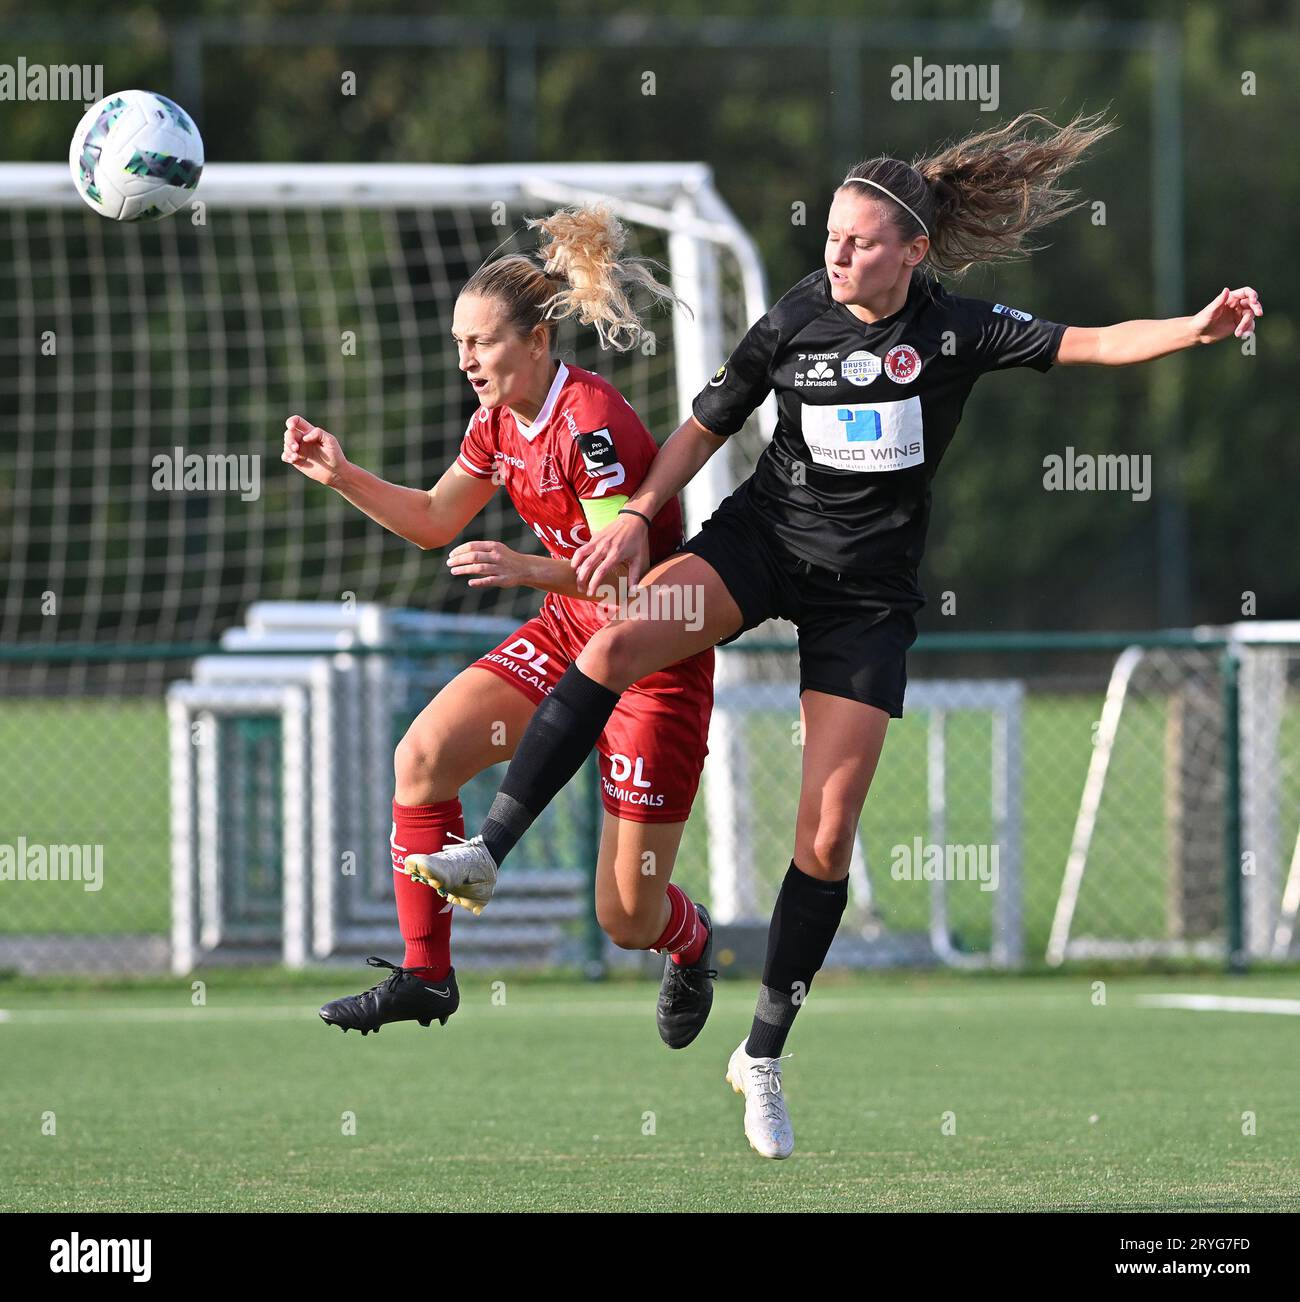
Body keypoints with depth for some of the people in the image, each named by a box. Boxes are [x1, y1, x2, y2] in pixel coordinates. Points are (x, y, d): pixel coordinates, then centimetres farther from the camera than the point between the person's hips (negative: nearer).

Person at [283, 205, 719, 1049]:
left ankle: (692, 942, 36)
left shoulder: (591, 423, -25)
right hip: (568, 634, 8)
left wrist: (529, 570, -43)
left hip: (656, 656, -8)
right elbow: (435, 521, 15)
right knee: (424, 755, -13)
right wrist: (342, 475, 1)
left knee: (628, 918, -3)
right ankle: (425, 977, -3)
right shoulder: (500, 420, 1)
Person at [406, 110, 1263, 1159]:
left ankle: (764, 1059, 9)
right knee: (616, 643, -29)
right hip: (763, 535, 1)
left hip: (869, 589, -1)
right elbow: (707, 425, 6)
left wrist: (1198, 329, -27)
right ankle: (488, 852, -25)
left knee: (828, 837, -4)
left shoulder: (956, 330, -8)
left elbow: (1091, 344, -12)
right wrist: (640, 515, -5)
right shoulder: (795, 322, -4)